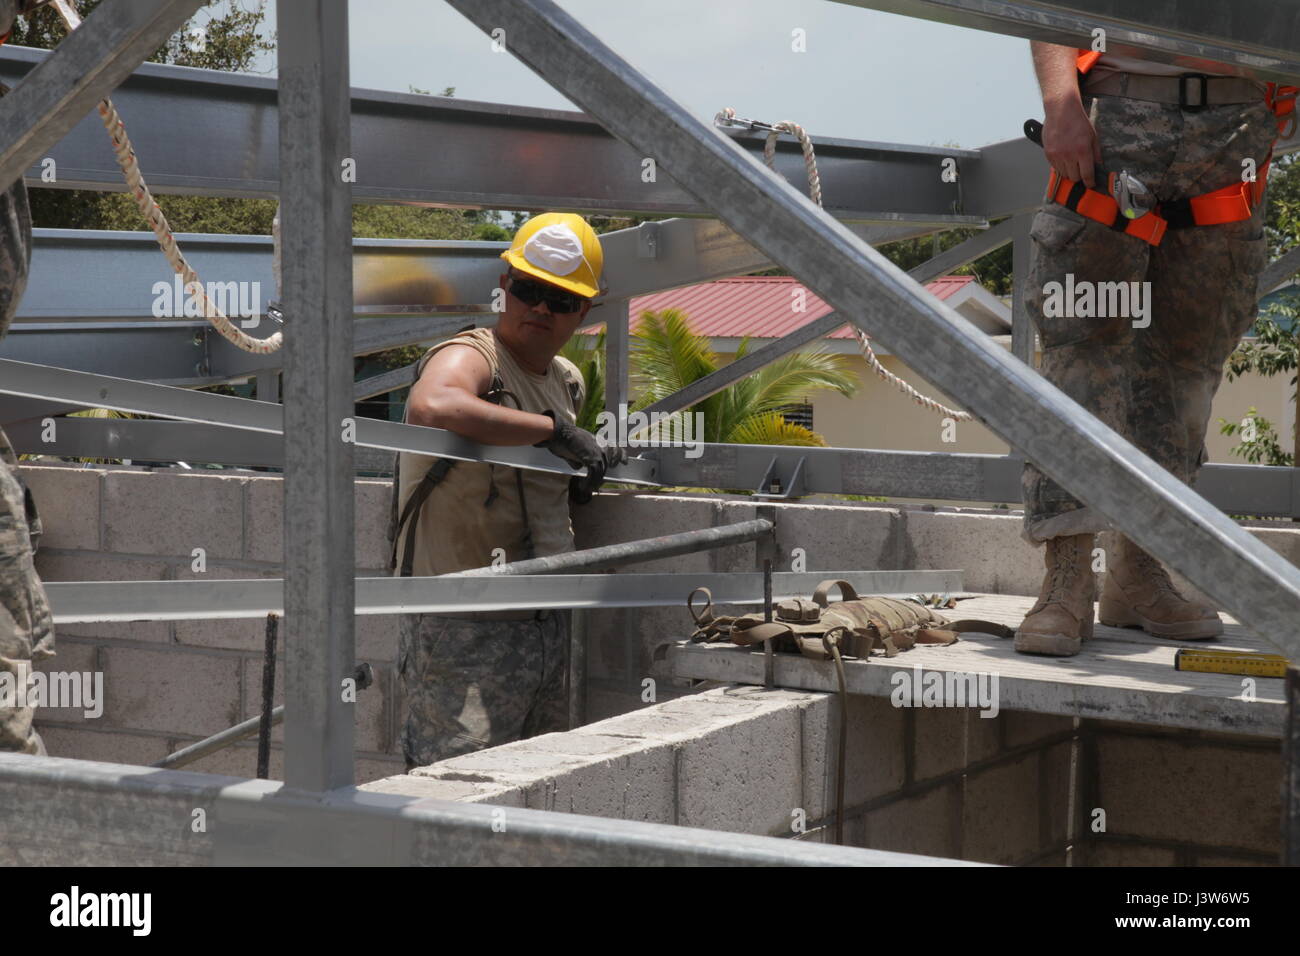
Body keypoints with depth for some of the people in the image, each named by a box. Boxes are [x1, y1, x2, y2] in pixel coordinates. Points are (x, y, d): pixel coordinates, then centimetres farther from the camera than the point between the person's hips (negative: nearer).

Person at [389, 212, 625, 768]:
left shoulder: (568, 383, 14)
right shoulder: (468, 358, -12)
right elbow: (432, 409, -38)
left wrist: (587, 472, 12)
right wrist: (552, 429, -30)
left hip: (546, 632, 9)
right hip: (463, 634, -9)